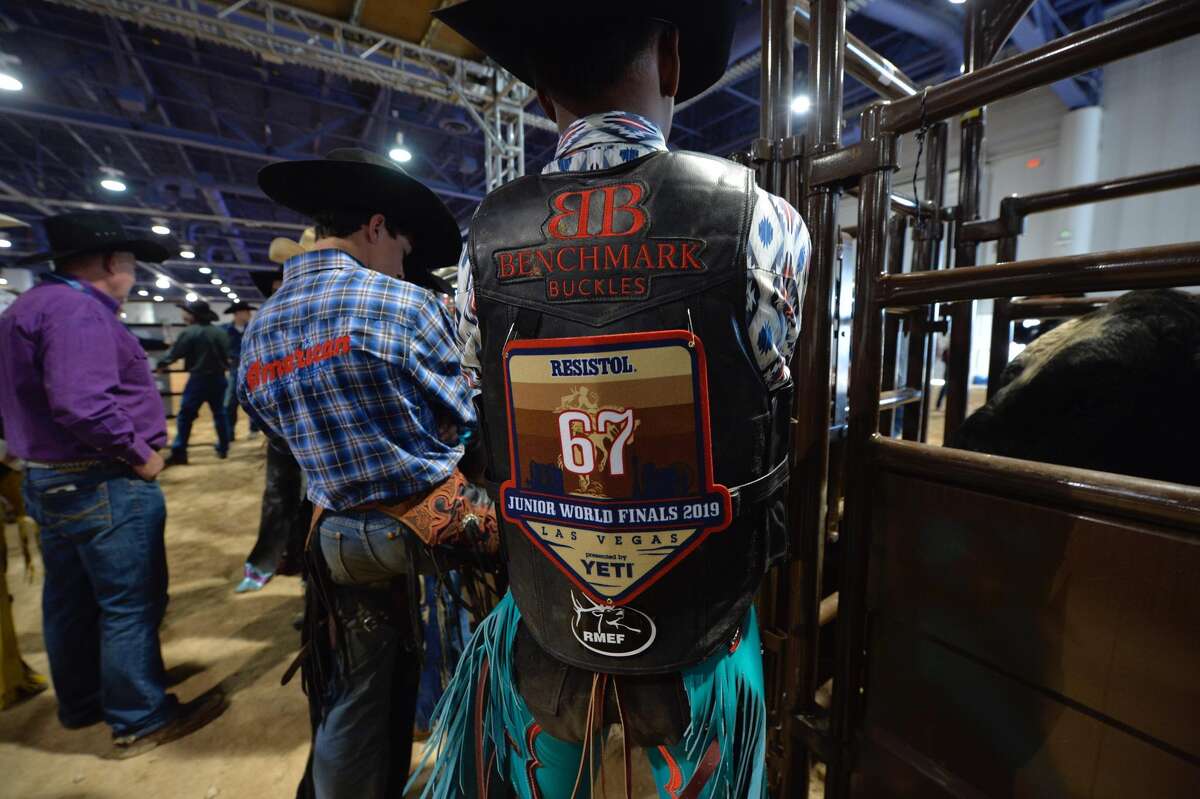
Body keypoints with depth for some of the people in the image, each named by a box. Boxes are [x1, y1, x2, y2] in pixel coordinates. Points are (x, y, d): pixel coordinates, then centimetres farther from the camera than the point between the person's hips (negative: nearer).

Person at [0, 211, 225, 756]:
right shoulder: (78, 310, -18)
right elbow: (82, 405, -30)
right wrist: (140, 454, -18)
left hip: (49, 479, 11)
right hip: (102, 485, -11)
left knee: (70, 603, 20)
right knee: (130, 605, 1)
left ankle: (81, 705, 36)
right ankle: (140, 721, 14)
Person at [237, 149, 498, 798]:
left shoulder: (257, 333, 6)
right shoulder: (403, 304, -14)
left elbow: (285, 435, 12)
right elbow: (465, 422, -8)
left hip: (340, 541, 6)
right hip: (441, 527, -5)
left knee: (353, 713, 23)